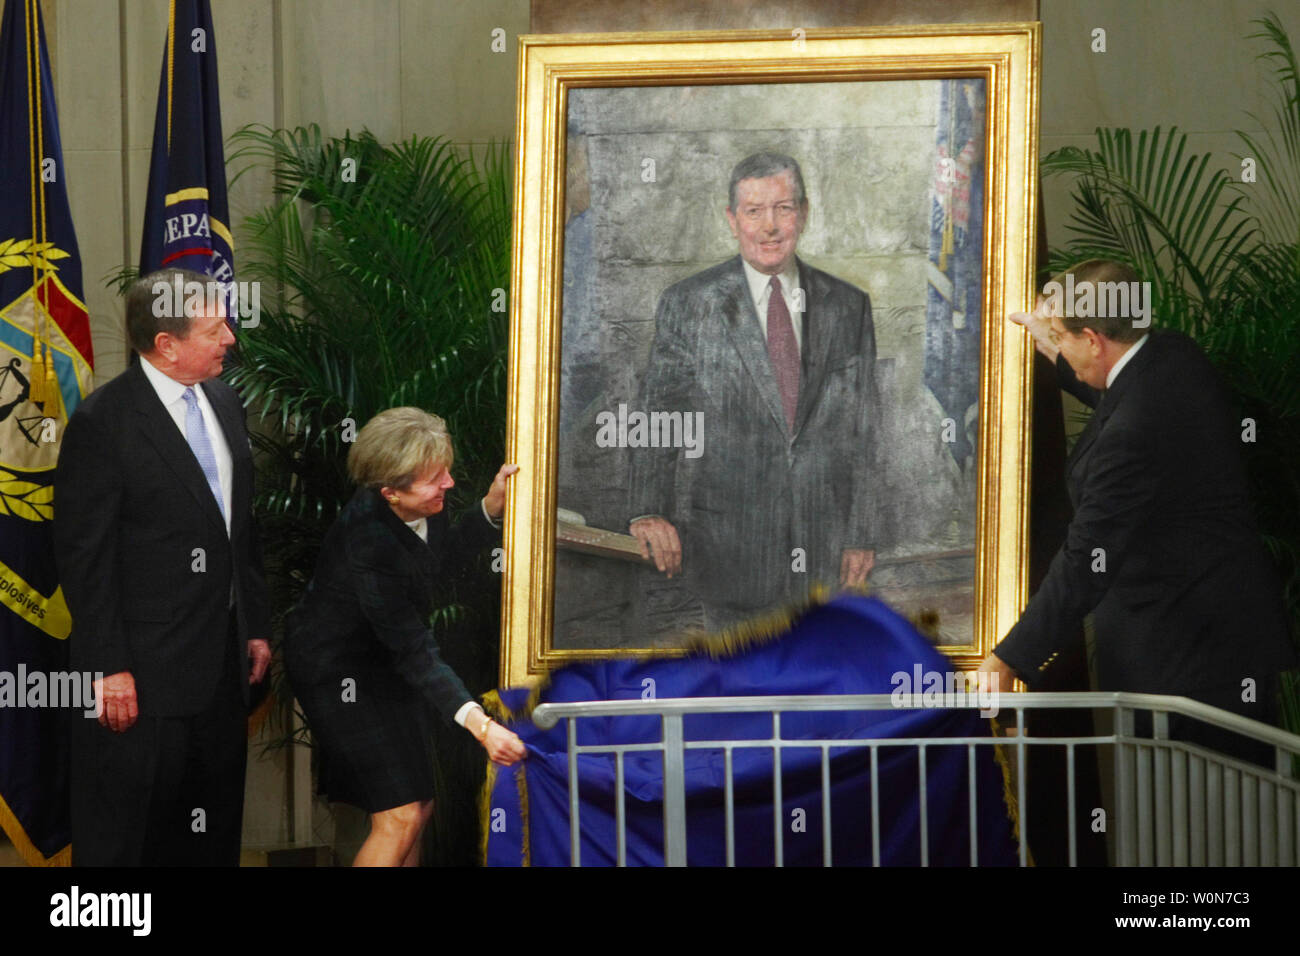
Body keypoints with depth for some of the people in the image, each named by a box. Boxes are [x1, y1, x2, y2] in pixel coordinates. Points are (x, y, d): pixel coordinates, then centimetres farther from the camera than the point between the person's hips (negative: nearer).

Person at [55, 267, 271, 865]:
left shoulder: (224, 403, 9)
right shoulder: (103, 423, -15)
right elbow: (83, 557, -15)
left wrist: (255, 626, 15)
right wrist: (109, 669, -17)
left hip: (222, 660, 7)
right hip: (144, 671, -7)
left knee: (212, 835, 16)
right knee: (122, 836, 1)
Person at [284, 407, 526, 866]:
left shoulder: (421, 510, -12)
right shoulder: (368, 540, -35)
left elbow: (445, 558, 10)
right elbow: (413, 649, -35)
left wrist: (492, 506, -7)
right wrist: (478, 723, -42)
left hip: (384, 664, 9)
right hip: (339, 669, -9)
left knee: (419, 808, 9)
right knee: (399, 816, -14)